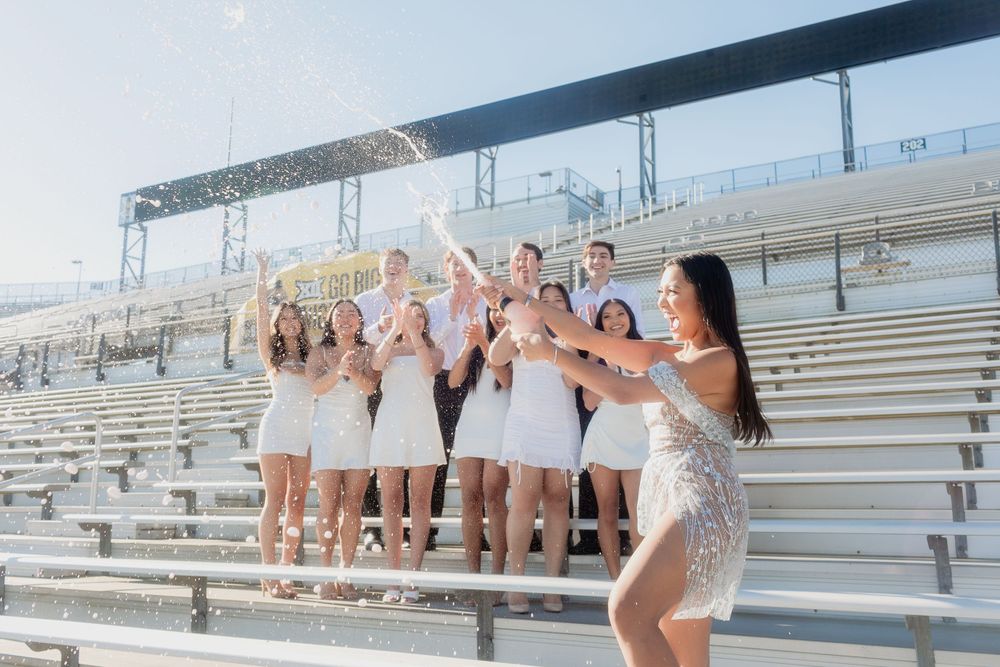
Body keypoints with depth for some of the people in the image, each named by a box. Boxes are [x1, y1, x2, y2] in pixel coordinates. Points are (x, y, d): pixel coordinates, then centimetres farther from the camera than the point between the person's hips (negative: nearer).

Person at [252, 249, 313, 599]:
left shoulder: (310, 354, 18)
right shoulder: (271, 352, 9)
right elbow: (262, 309, 2)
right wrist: (262, 271, 2)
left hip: (305, 431, 3)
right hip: (277, 426, -3)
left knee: (297, 504, 0)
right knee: (275, 501, -7)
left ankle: (285, 574, 4)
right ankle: (269, 576, -7)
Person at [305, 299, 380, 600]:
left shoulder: (368, 352, 6)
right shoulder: (319, 353, 6)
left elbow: (370, 386, -11)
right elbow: (316, 386, -12)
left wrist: (354, 372, -31)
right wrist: (339, 371, -30)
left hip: (358, 430, 1)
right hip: (327, 430, -1)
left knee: (352, 505, -2)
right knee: (329, 504, -7)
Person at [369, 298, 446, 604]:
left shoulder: (434, 351, 15)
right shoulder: (389, 348, 18)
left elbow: (429, 368, -9)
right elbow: (376, 364, -6)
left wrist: (413, 330, -12)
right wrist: (396, 327, -12)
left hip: (422, 427, -1)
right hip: (389, 426, 1)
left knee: (420, 502, -4)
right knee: (391, 501, -2)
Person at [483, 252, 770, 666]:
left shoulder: (719, 360, -10)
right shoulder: (664, 356, 15)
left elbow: (623, 391, -15)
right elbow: (589, 339, 13)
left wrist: (550, 353, -9)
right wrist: (523, 300, 8)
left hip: (701, 503, -9)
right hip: (671, 502, 9)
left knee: (628, 610, -24)